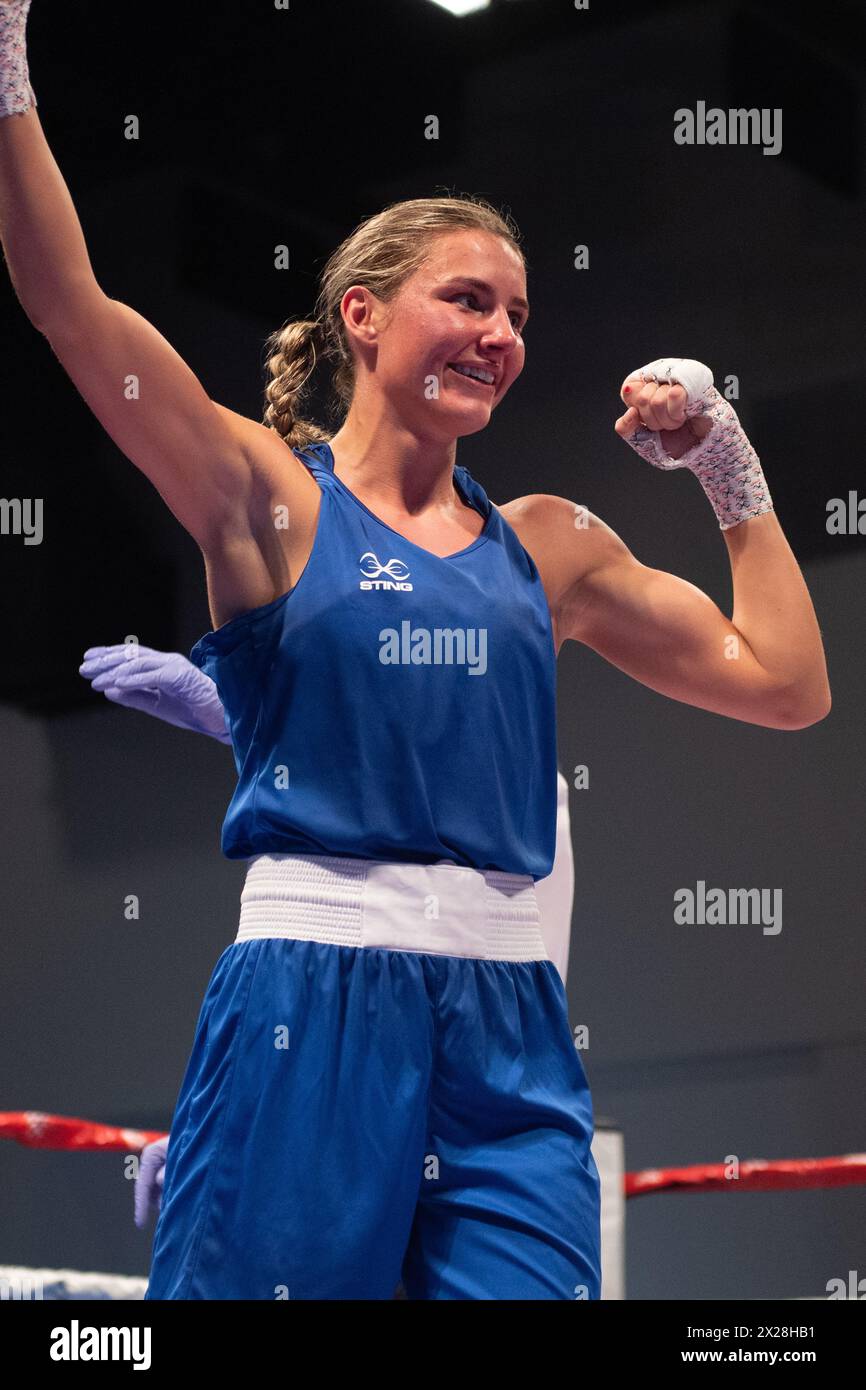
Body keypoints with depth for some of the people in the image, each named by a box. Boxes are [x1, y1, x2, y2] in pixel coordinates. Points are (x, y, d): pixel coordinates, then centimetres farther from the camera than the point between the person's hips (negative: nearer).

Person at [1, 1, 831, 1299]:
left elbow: (783, 680, 17)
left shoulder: (546, 543, 15)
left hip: (508, 1028, 4)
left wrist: (729, 464, 16)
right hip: (311, 1003, -4)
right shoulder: (271, 495, 4)